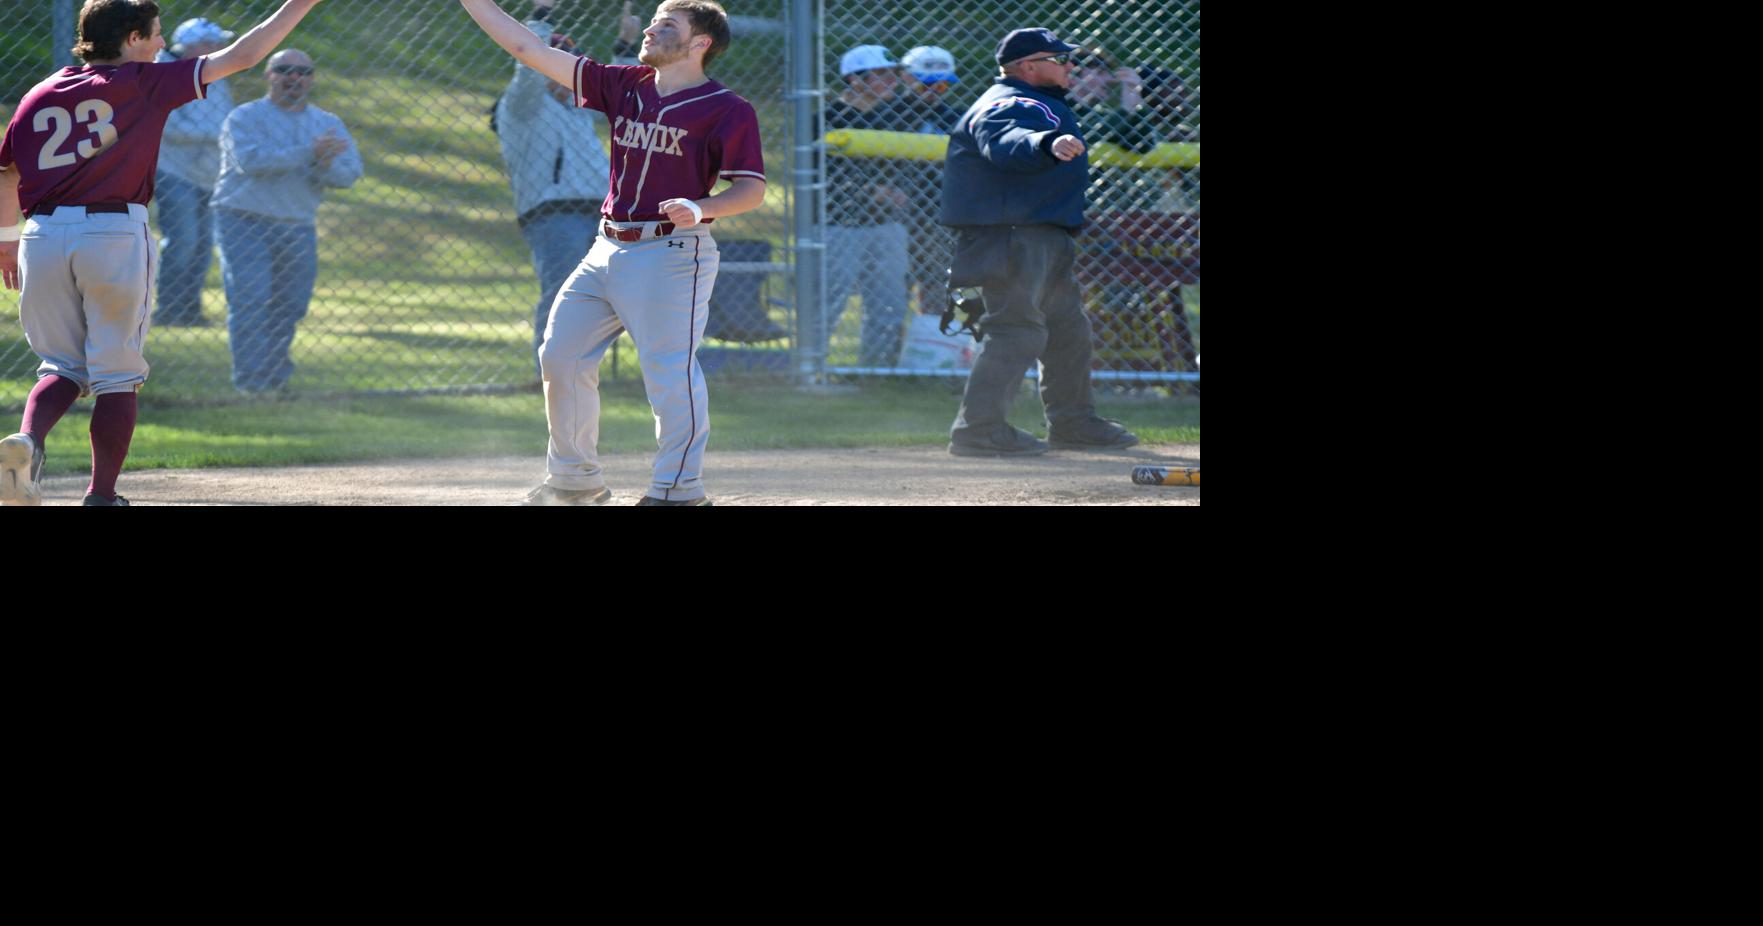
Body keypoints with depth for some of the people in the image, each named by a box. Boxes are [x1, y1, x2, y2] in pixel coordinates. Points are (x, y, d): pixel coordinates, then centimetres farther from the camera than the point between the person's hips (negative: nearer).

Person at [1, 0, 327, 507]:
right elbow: (242, 56, 1)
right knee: (116, 374, 6)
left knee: (63, 368, 13)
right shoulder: (146, 84, 1)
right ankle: (102, 496, 4)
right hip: (116, 233, -4)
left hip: (43, 234, 4)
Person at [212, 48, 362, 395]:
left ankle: (275, 377, 19)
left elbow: (349, 173, 2)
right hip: (246, 223, -5)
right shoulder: (246, 117, -1)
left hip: (299, 230, 5)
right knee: (250, 301, -13)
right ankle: (252, 380, -14)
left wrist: (324, 165, -21)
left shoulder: (328, 125, 13)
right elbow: (251, 158, -20)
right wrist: (309, 153, -22)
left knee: (290, 307, 6)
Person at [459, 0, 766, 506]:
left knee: (669, 372, -12)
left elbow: (752, 189, -10)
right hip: (607, 250, 8)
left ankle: (678, 492, -3)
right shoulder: (624, 87, 10)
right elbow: (529, 49, 11)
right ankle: (576, 481, 23)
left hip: (671, 252, -8)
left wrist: (700, 209, -28)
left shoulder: (728, 111, -7)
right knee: (561, 356, 10)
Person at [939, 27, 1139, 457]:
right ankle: (978, 429, -20)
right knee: (1017, 330, -17)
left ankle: (1072, 422, 32)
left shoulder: (1039, 106, 21)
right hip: (1010, 234, -12)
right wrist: (1048, 144, -57)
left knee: (1068, 327, 19)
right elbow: (1005, 142, -39)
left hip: (1046, 237, 12)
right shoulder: (1008, 105, -15)